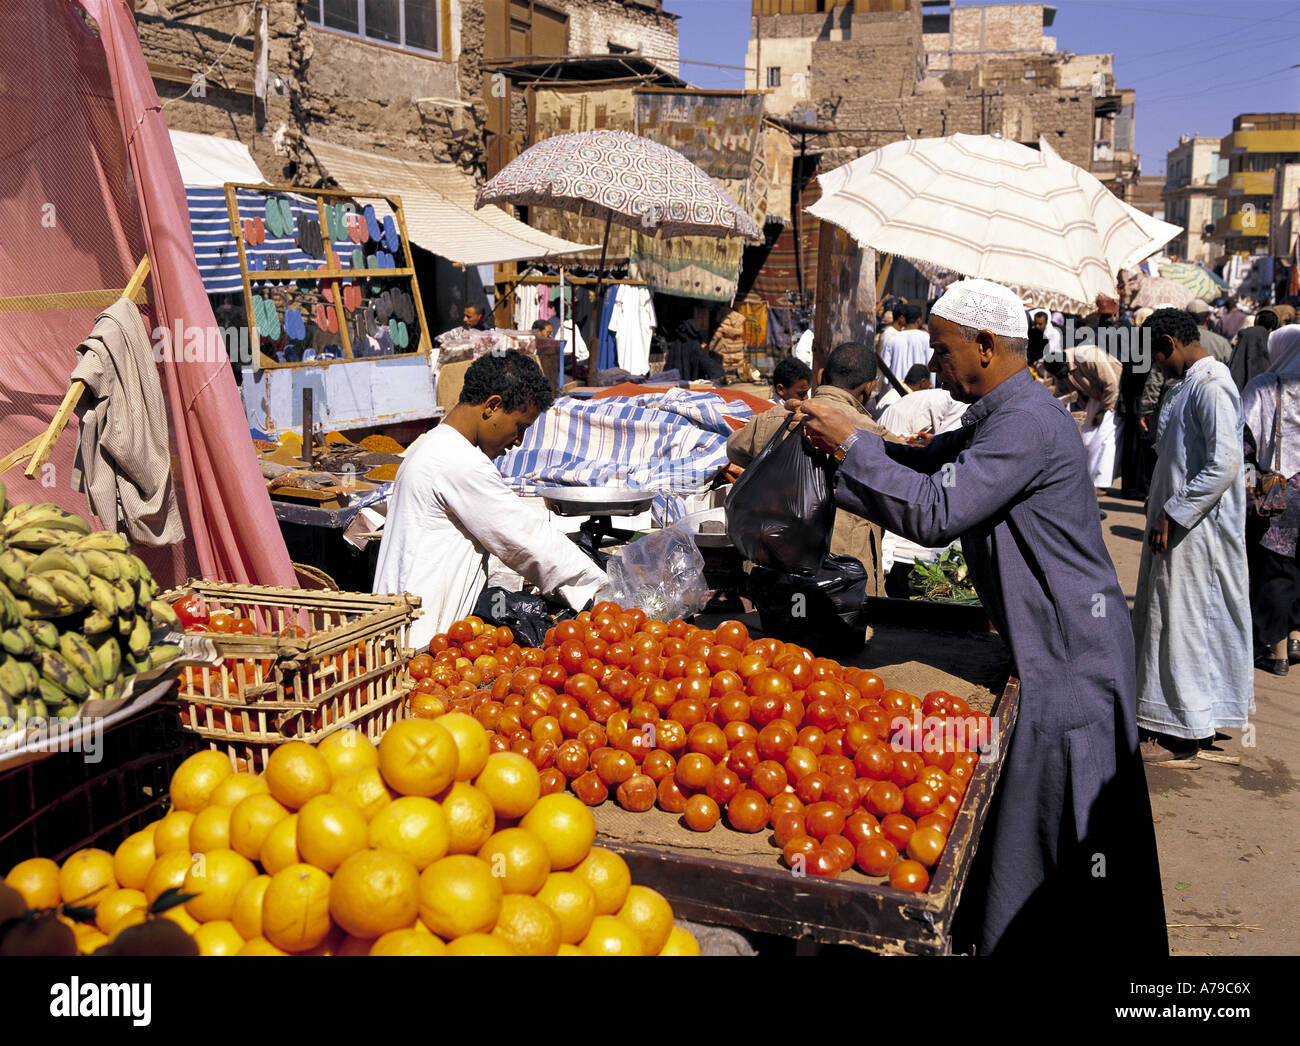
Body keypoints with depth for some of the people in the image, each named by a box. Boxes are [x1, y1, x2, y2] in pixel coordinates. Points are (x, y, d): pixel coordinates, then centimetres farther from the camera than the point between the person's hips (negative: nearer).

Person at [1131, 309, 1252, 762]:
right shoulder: (1189, 384, 12)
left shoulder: (1211, 388, -19)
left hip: (1196, 532, -10)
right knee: (1170, 620, 16)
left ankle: (1184, 733, 10)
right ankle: (1164, 710, 28)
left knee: (1186, 623, -1)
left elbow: (1225, 465, -26)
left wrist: (1173, 514, -21)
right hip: (1176, 525, 10)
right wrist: (1164, 512, 15)